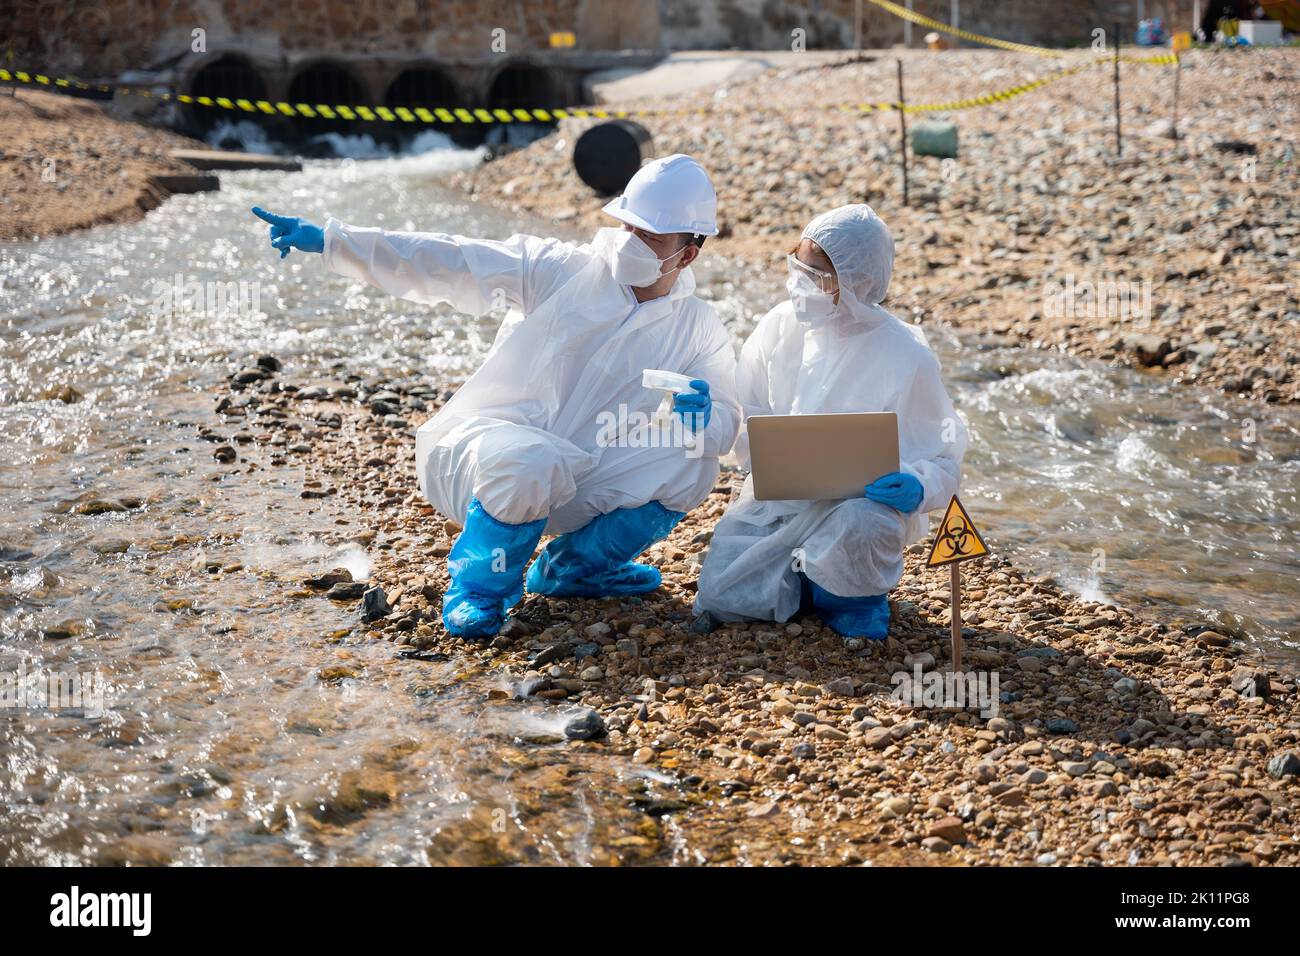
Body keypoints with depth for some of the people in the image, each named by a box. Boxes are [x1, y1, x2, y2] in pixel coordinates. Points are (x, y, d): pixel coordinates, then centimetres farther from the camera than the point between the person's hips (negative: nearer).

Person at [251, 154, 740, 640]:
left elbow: (726, 422, -2)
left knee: (690, 467, -18)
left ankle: (575, 567, 5)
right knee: (530, 464, -38)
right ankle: (478, 588, -9)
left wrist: (700, 421, -28)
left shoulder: (699, 329, 4)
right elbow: (443, 262, -10)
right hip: (481, 449, -3)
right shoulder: (556, 269, -4)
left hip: (577, 484, 3)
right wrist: (327, 239, -18)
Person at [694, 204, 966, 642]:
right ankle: (814, 574, 16)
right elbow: (745, 413, 7)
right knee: (721, 599, -16)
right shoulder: (781, 326, -2)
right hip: (775, 495, 4)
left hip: (861, 500, -3)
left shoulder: (905, 355, -13)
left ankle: (854, 592, -2)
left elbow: (943, 456, -9)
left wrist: (918, 487, -32)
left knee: (865, 527, -40)